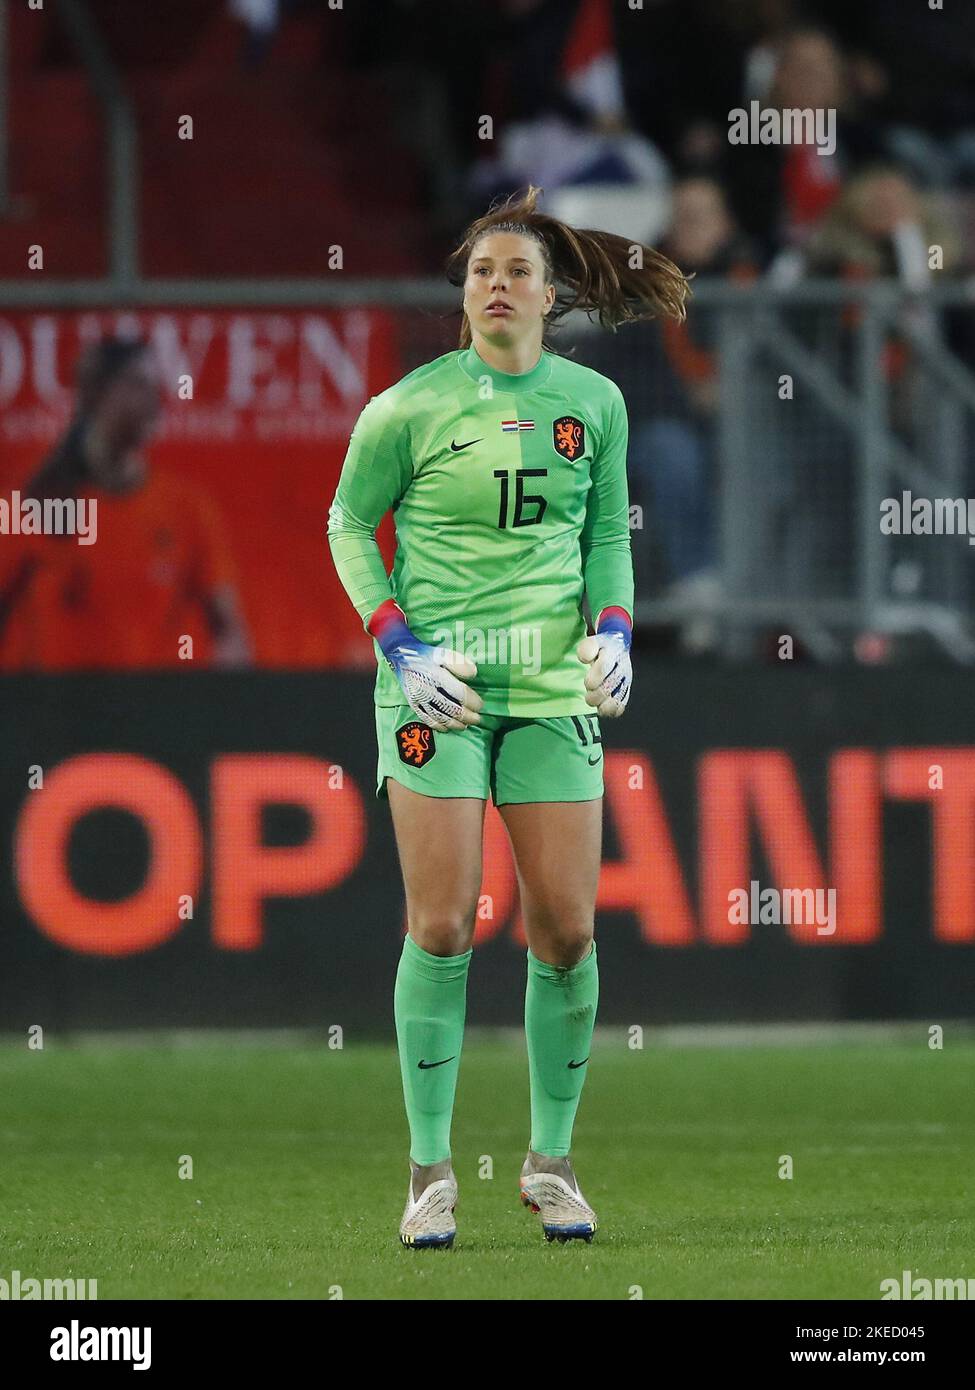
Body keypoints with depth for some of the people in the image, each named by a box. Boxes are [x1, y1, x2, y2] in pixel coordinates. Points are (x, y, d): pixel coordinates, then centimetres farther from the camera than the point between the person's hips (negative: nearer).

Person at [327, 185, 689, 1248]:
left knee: (566, 928, 1)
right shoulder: (409, 406, -4)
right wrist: (399, 646, -5)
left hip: (554, 684, 3)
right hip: (436, 683, -3)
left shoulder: (593, 401, 5)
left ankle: (551, 1162, 14)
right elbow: (349, 523, 6)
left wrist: (613, 629, 1)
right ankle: (430, 1171, 1)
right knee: (441, 926, -6)